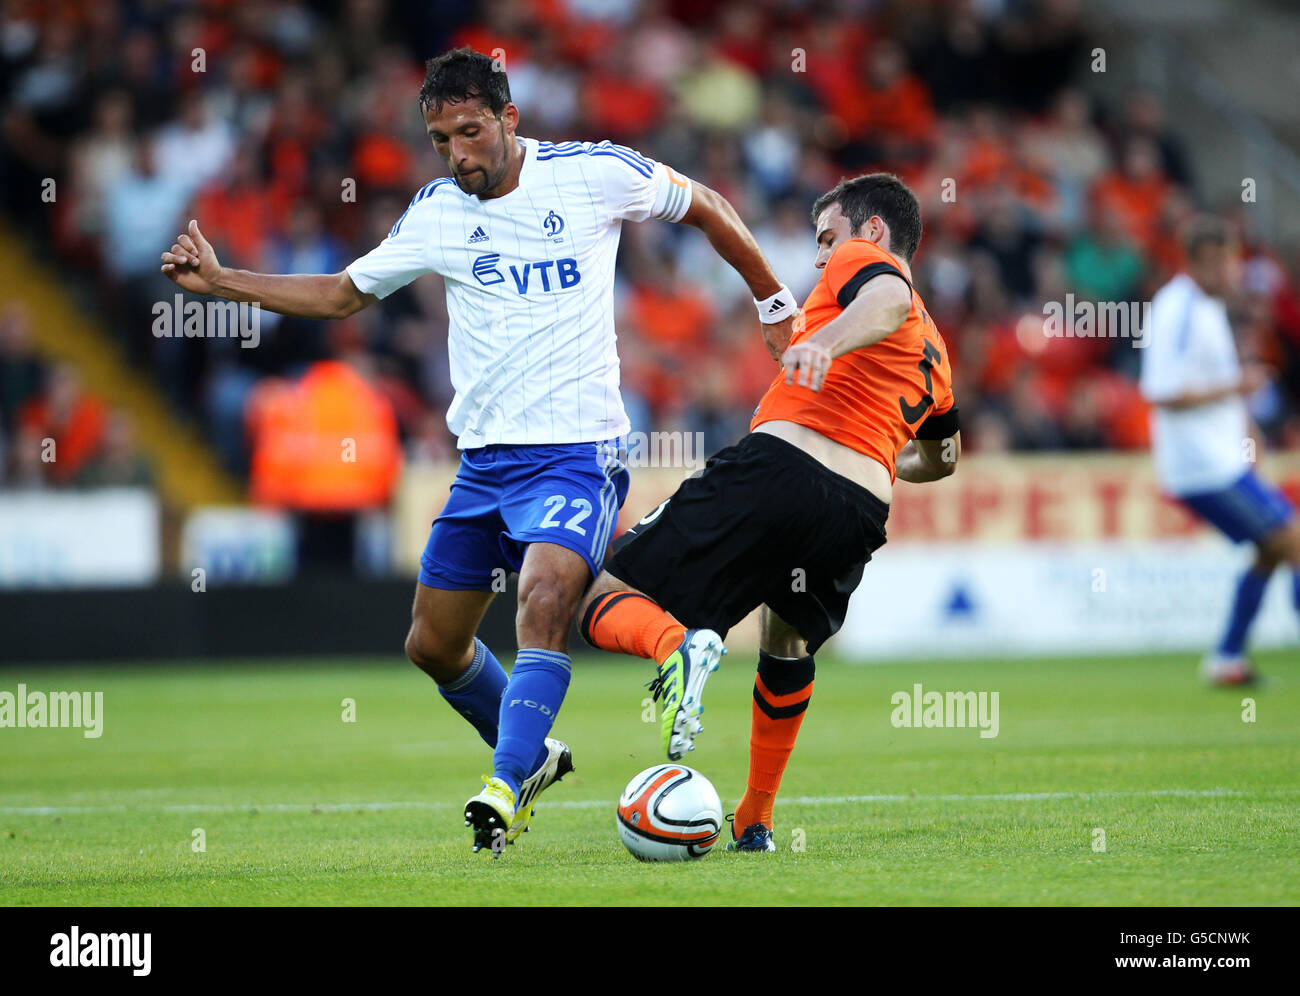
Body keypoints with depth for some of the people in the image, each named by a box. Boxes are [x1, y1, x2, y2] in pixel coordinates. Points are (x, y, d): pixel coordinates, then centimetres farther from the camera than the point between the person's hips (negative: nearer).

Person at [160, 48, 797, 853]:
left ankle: (508, 787, -33)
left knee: (546, 597, -30)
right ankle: (536, 753, 34)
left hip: (576, 453, -5)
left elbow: (706, 209, 9)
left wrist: (776, 307, 13)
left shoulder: (596, 174, -6)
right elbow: (341, 295, 17)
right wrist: (217, 281, 9)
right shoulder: (436, 213, 5)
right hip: (484, 456, 5)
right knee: (433, 643, 10)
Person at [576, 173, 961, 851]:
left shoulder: (860, 258, 14)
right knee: (787, 643, 36)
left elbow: (889, 298, -13)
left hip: (779, 463, -6)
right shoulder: (932, 351, 34)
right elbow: (941, 458, 52)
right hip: (860, 514, 6)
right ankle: (754, 824, 32)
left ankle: (677, 644, -35)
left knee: (606, 605, -1)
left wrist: (827, 340, -32)